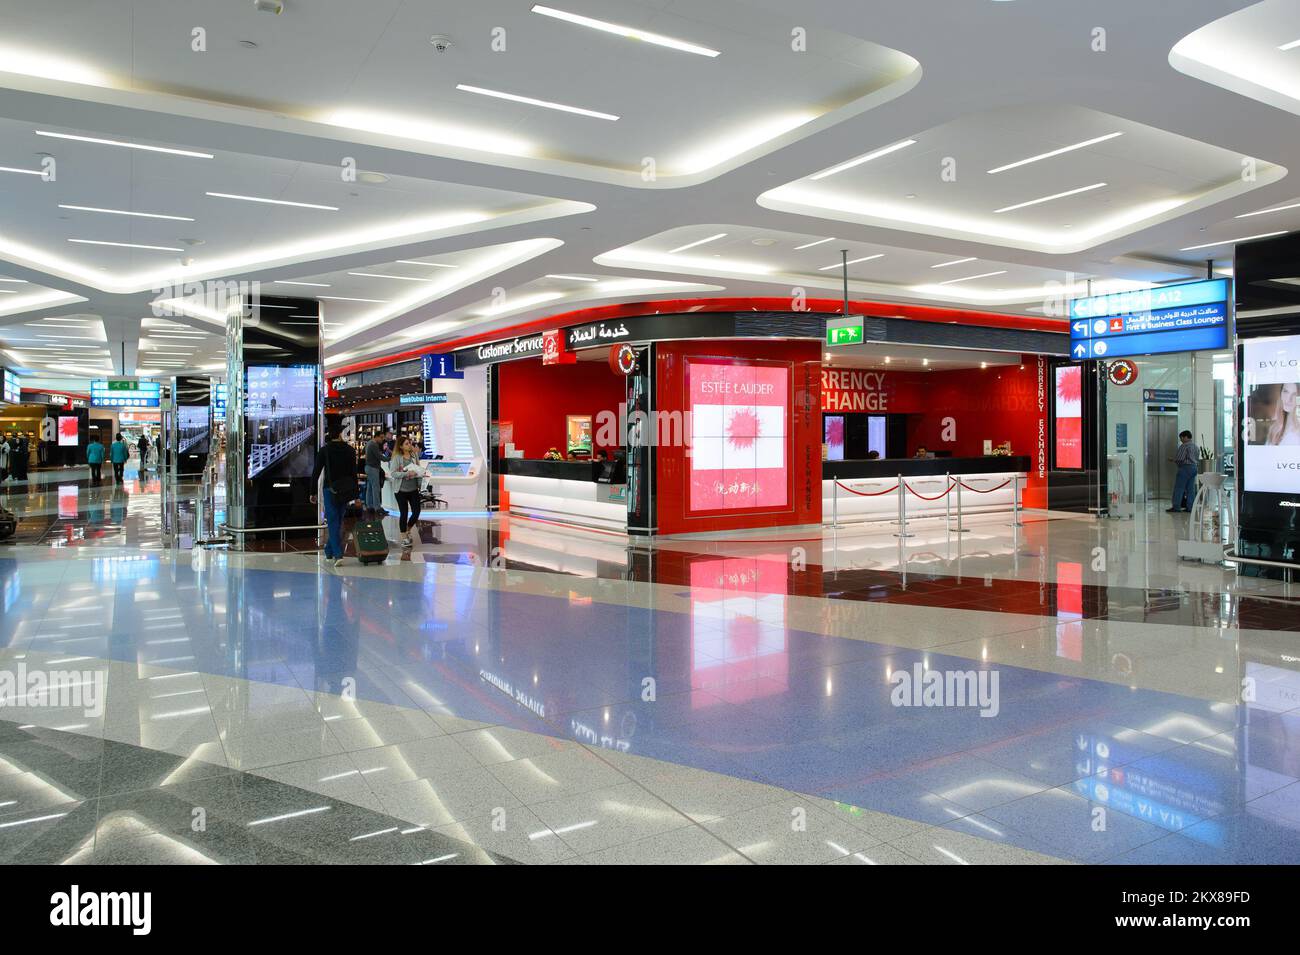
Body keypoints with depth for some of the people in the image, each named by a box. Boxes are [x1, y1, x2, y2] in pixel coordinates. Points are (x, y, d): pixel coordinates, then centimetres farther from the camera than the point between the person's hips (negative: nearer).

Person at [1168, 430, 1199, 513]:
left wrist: (1172, 459, 5)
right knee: (1191, 489, 7)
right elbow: (1197, 458, 19)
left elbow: (1179, 458, -15)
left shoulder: (1184, 446, -11)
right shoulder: (1196, 447, 16)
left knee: (1179, 488, -6)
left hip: (1185, 468, -8)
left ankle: (1176, 507, -9)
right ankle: (1190, 507, 5)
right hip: (1194, 467, 9)